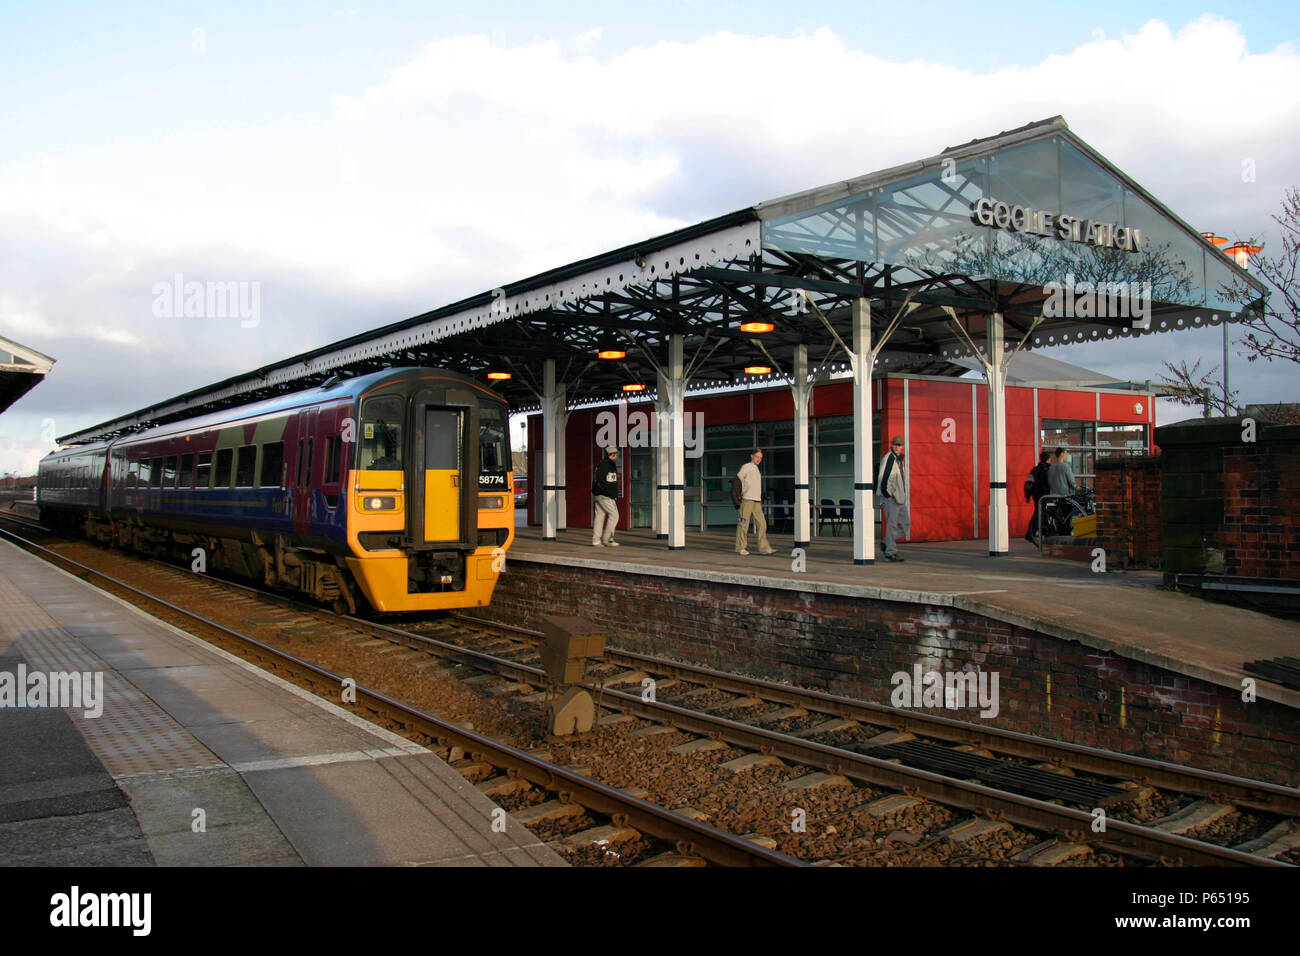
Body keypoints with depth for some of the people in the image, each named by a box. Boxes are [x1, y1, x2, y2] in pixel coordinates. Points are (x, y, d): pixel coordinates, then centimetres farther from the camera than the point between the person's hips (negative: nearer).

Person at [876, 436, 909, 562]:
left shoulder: (899, 459, 17)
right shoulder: (888, 458, -12)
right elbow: (882, 478, -19)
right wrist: (887, 494, -19)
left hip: (900, 497, 9)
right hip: (890, 497, -9)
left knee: (904, 523, 12)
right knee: (892, 524, -7)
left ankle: (887, 543, 22)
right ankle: (890, 552, -3)